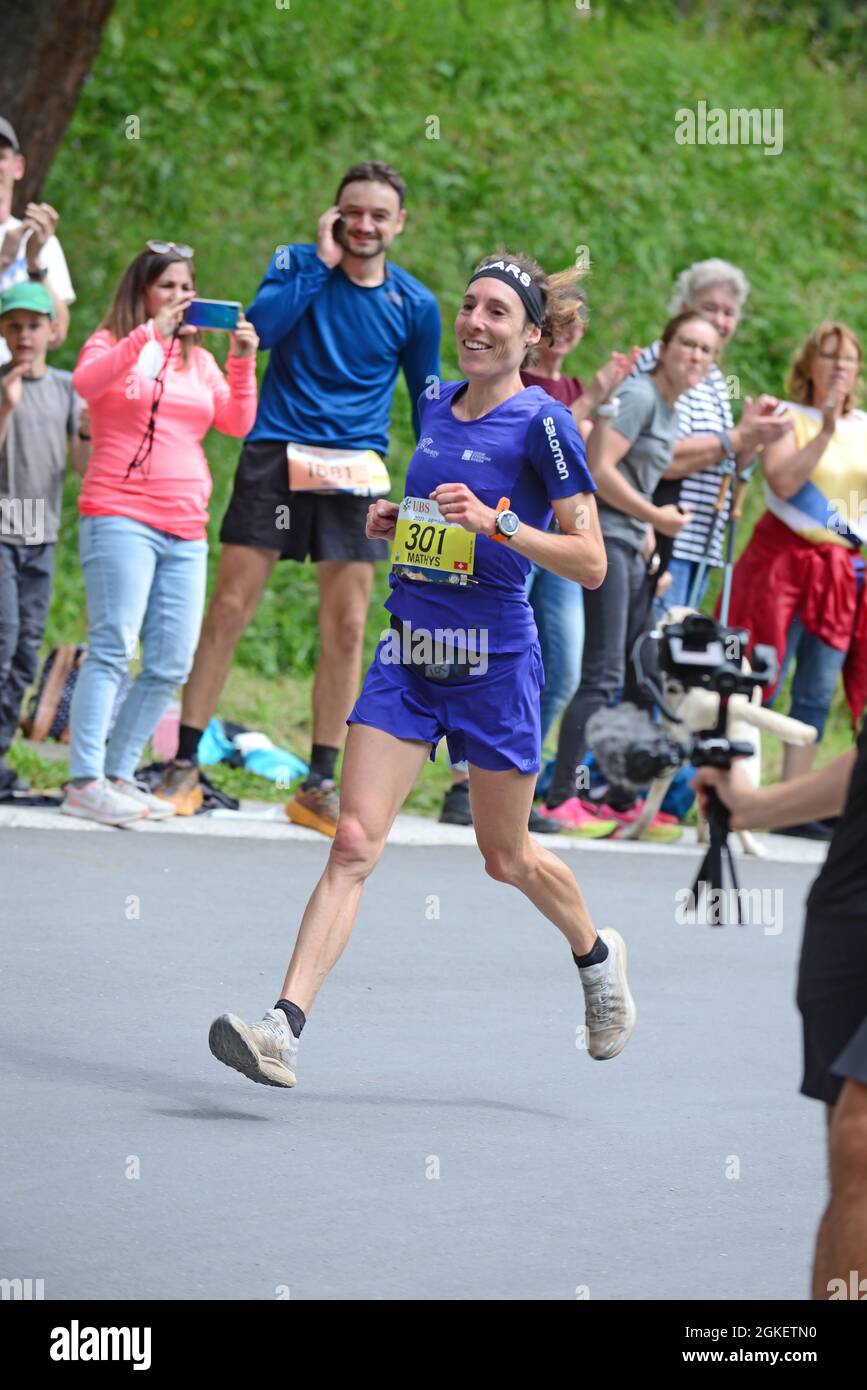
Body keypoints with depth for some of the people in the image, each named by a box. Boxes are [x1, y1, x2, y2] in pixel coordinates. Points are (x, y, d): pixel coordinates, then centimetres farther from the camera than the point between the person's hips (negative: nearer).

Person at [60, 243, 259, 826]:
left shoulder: (199, 361, 19)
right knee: (113, 648, -15)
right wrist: (150, 333, -25)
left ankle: (118, 775, 10)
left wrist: (243, 363, -4)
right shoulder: (111, 346, 4)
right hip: (120, 517, -6)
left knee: (172, 664, 2)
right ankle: (84, 782, -17)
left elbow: (238, 425, 9)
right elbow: (86, 383, -18)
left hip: (185, 529, 6)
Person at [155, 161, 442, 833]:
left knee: (347, 629, -1)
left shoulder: (415, 305, 5)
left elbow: (427, 402, 14)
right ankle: (183, 766, 3)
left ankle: (320, 786, 9)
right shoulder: (297, 262, 1)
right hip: (276, 456, -2)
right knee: (229, 609, -4)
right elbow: (258, 328, -17)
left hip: (356, 470, 2)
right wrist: (322, 261, -15)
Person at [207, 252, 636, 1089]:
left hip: (493, 662, -5)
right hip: (407, 656, 5)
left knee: (506, 856, 12)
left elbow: (590, 562, -12)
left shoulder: (542, 423, -10)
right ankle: (283, 1029, -16)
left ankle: (596, 955, 43)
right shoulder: (436, 406, 9)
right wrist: (393, 521, 6)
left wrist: (496, 522, -23)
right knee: (354, 843, -8)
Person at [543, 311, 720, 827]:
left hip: (630, 547, 10)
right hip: (601, 538, -10)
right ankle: (561, 798, -13)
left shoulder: (670, 409, 19)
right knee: (603, 675, -13)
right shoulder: (639, 396, -10)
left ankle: (624, 799, 18)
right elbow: (599, 469, -19)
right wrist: (656, 517, -11)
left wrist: (649, 551, 14)